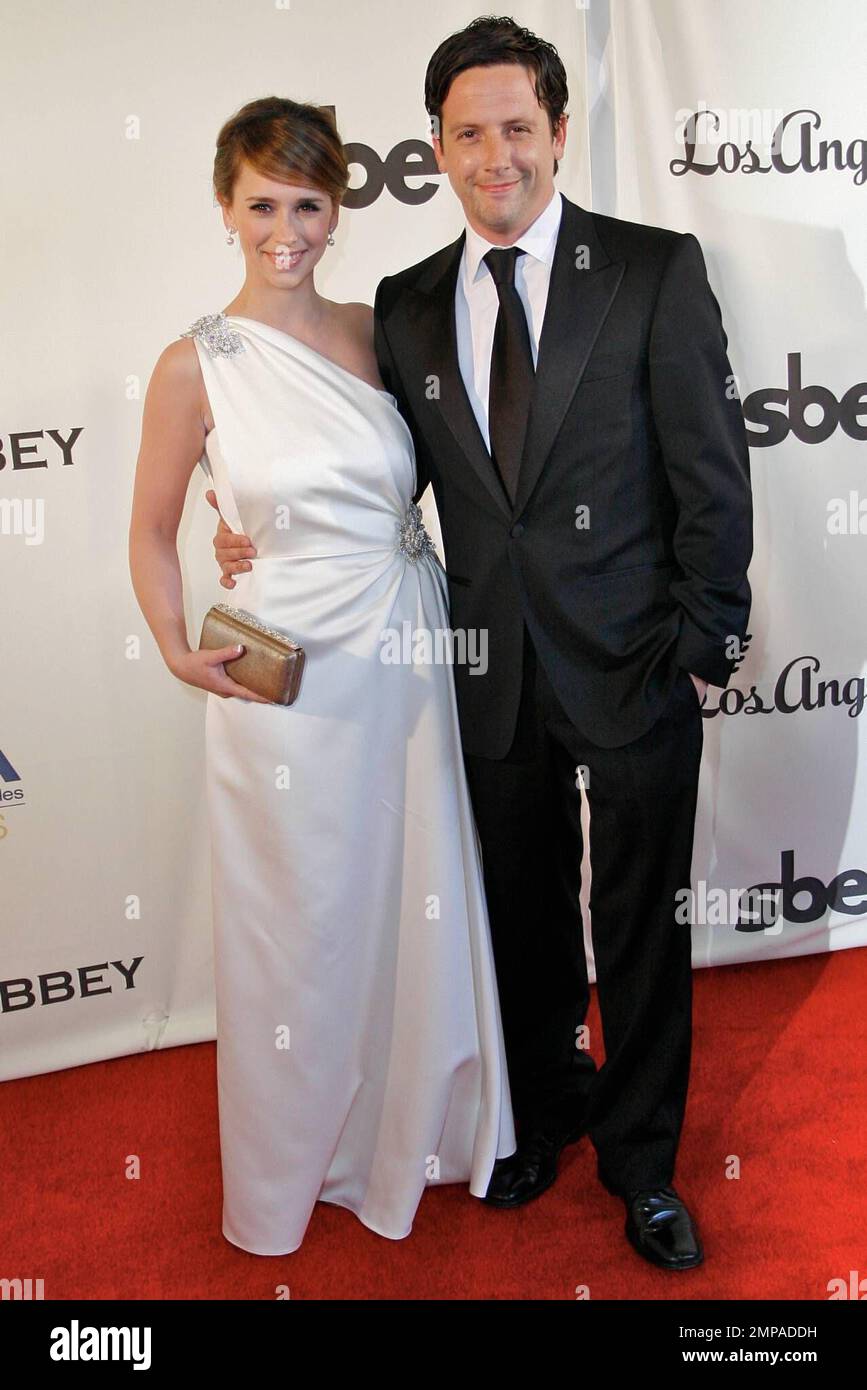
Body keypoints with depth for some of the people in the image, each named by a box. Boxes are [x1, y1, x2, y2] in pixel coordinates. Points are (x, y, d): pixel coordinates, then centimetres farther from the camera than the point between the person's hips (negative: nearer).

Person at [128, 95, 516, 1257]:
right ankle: (294, 1170, 35)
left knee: (420, 902, 15)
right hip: (290, 676, -4)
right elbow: (152, 530, 1)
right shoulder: (198, 365, -6)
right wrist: (180, 650, -14)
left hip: (410, 656, 4)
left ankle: (414, 1126, 42)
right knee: (302, 924, 9)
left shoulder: (375, 334, 5)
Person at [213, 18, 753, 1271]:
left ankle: (640, 1155, 35)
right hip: (497, 683, 3)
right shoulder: (408, 306, 5)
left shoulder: (656, 270, -5)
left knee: (641, 930, 11)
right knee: (525, 922, 18)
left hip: (634, 673, -3)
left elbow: (713, 472, -7)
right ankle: (547, 1109, 45)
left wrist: (704, 643, -9)